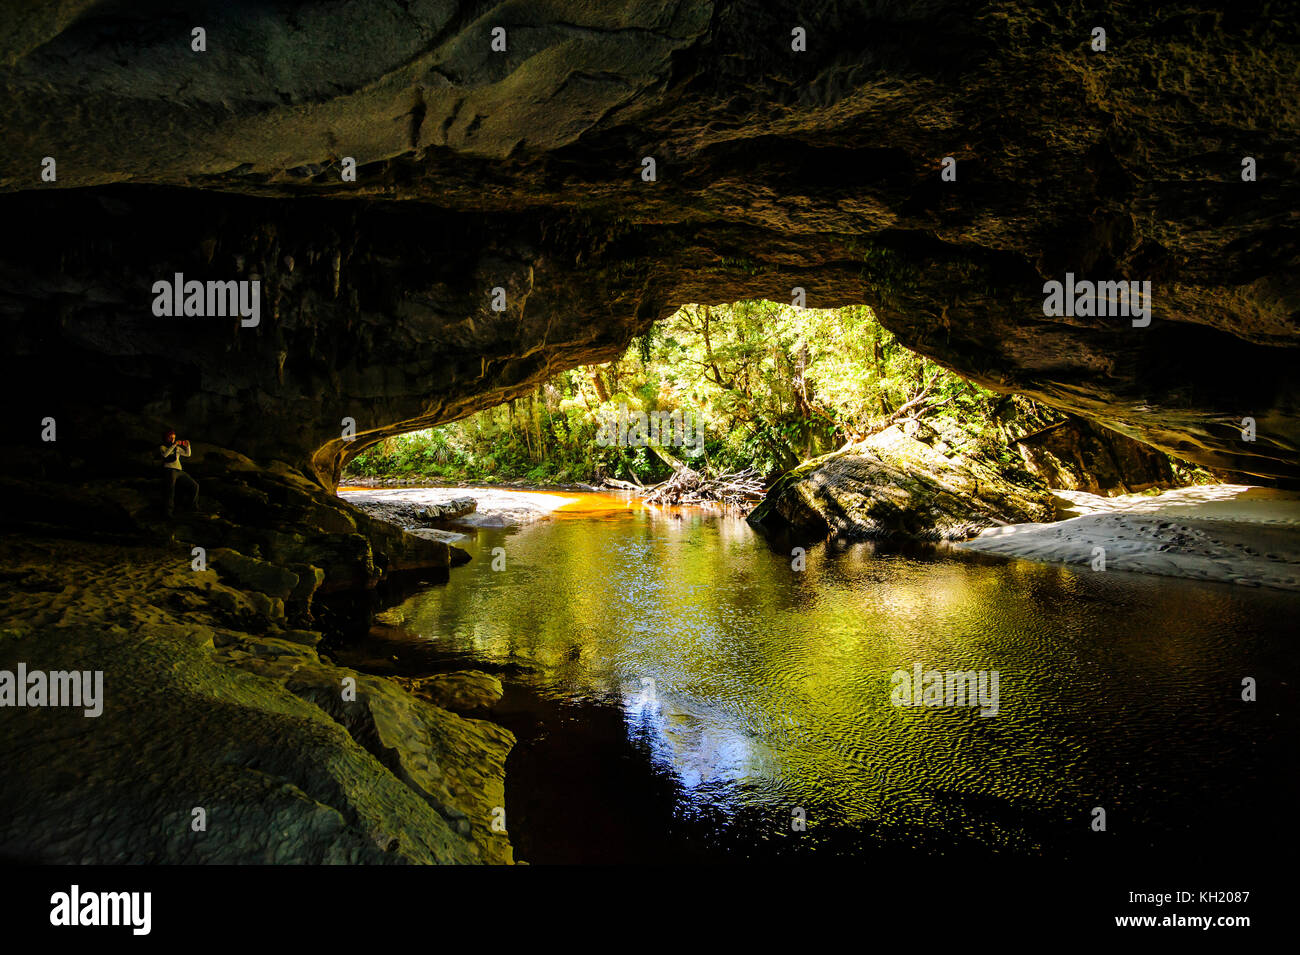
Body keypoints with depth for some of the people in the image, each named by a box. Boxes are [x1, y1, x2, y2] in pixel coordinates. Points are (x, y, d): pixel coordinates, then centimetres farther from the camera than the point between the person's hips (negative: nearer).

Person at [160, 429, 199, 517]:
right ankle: (168, 510, -33)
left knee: (195, 485, 5)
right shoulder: (162, 447, 7)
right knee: (171, 488, -32)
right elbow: (165, 454, -15)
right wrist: (173, 445, -18)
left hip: (179, 471, 6)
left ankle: (193, 504, 22)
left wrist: (187, 446, 5)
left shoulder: (177, 448, 23)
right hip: (170, 470, -6)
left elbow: (187, 454, 22)